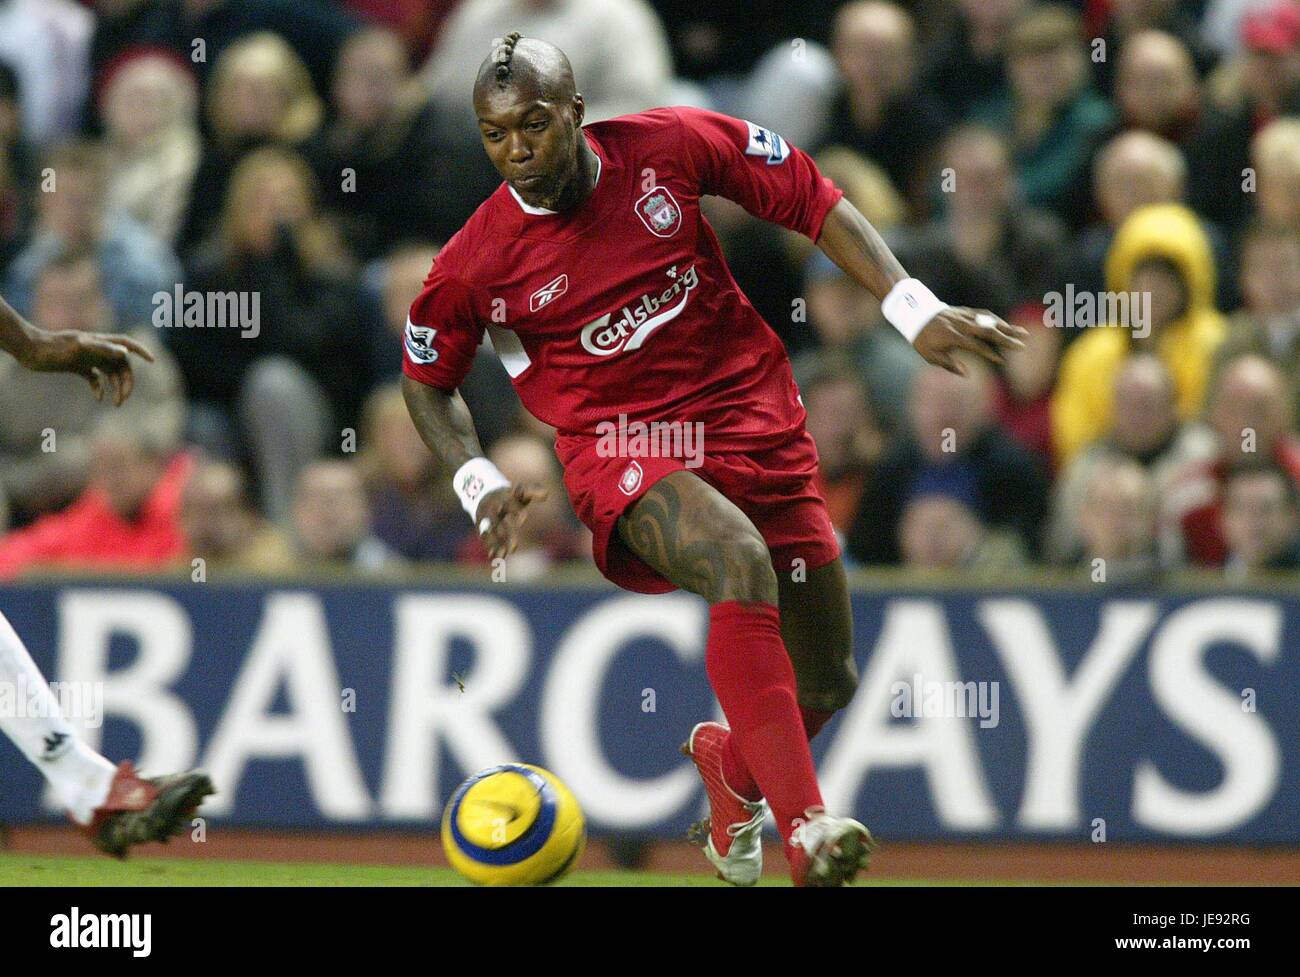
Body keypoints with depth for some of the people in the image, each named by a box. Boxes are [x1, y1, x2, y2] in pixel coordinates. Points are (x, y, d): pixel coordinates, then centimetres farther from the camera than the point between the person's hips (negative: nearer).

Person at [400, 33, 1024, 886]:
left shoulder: (669, 146, -8)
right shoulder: (476, 264, -8)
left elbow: (814, 200, 2)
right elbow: (426, 378, 10)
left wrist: (914, 308, -6)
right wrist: (479, 483, -4)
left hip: (752, 422, 3)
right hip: (620, 447, -3)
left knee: (828, 685, 7)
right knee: (740, 561, -37)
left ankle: (733, 767, 44)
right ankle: (803, 826, -44)